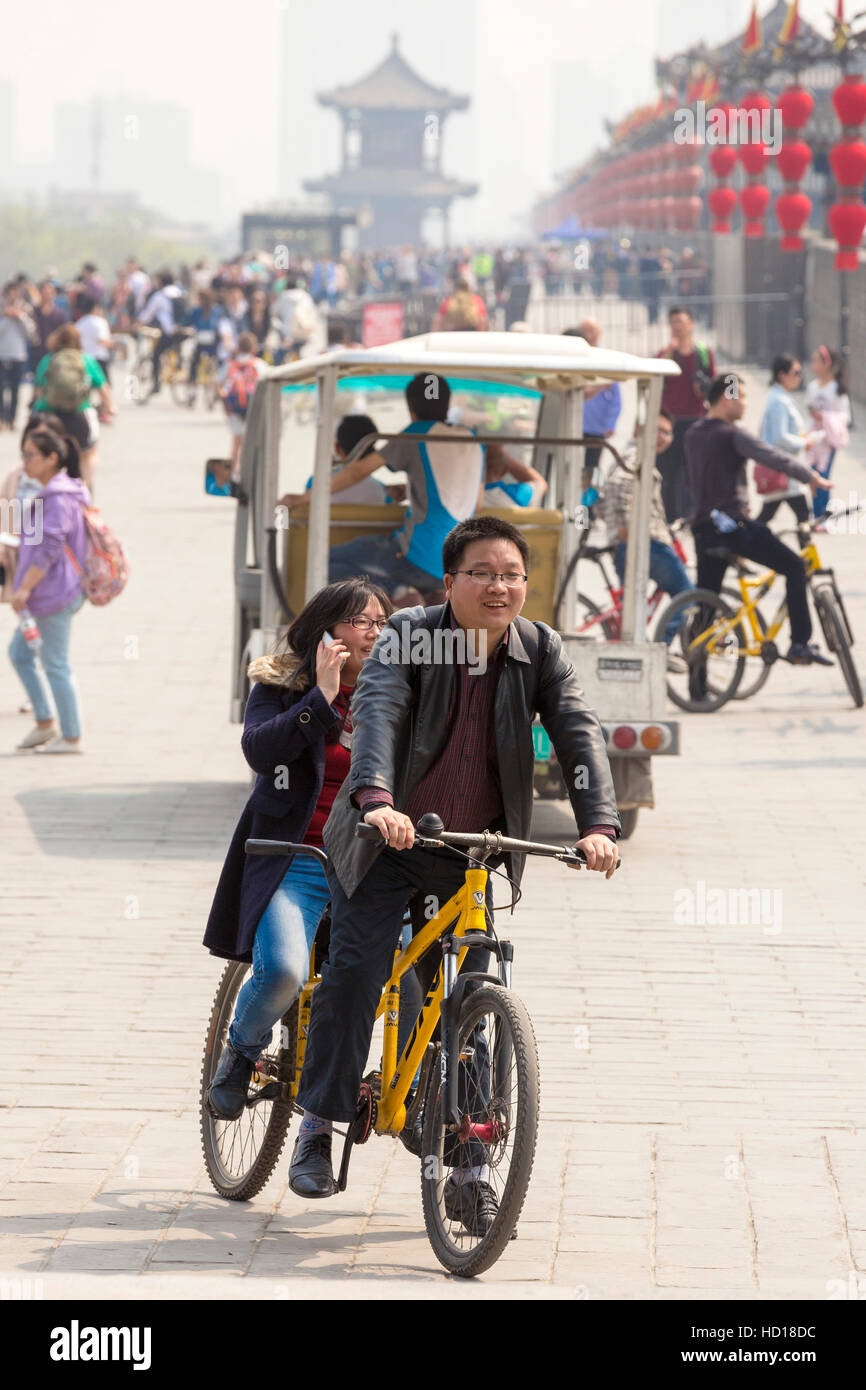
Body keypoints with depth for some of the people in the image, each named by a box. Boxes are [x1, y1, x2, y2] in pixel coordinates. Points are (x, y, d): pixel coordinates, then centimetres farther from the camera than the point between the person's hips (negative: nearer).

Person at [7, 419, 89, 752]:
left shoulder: (59, 497, -17)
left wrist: (25, 588, -24)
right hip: (48, 594, 10)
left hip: (54, 593, -10)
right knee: (19, 652, 15)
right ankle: (45, 722, 19)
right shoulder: (52, 492, 14)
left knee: (55, 663, -3)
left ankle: (71, 737, 4)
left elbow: (49, 547, -24)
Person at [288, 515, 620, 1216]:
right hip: (387, 842, -2)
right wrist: (376, 800, -47)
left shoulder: (541, 650, -6)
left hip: (476, 854, 2)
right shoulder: (409, 636, -14)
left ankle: (469, 1165, 6)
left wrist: (598, 824, -33)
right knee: (354, 970, -13)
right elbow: (376, 712, -29)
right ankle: (318, 1128, 3)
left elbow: (579, 733, -16)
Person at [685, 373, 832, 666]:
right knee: (795, 567, 3)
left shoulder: (693, 434, 15)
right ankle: (800, 644, -4)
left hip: (702, 528, 8)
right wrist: (811, 477, -10)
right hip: (732, 525, -8)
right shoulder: (731, 434, -11)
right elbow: (773, 458, -18)